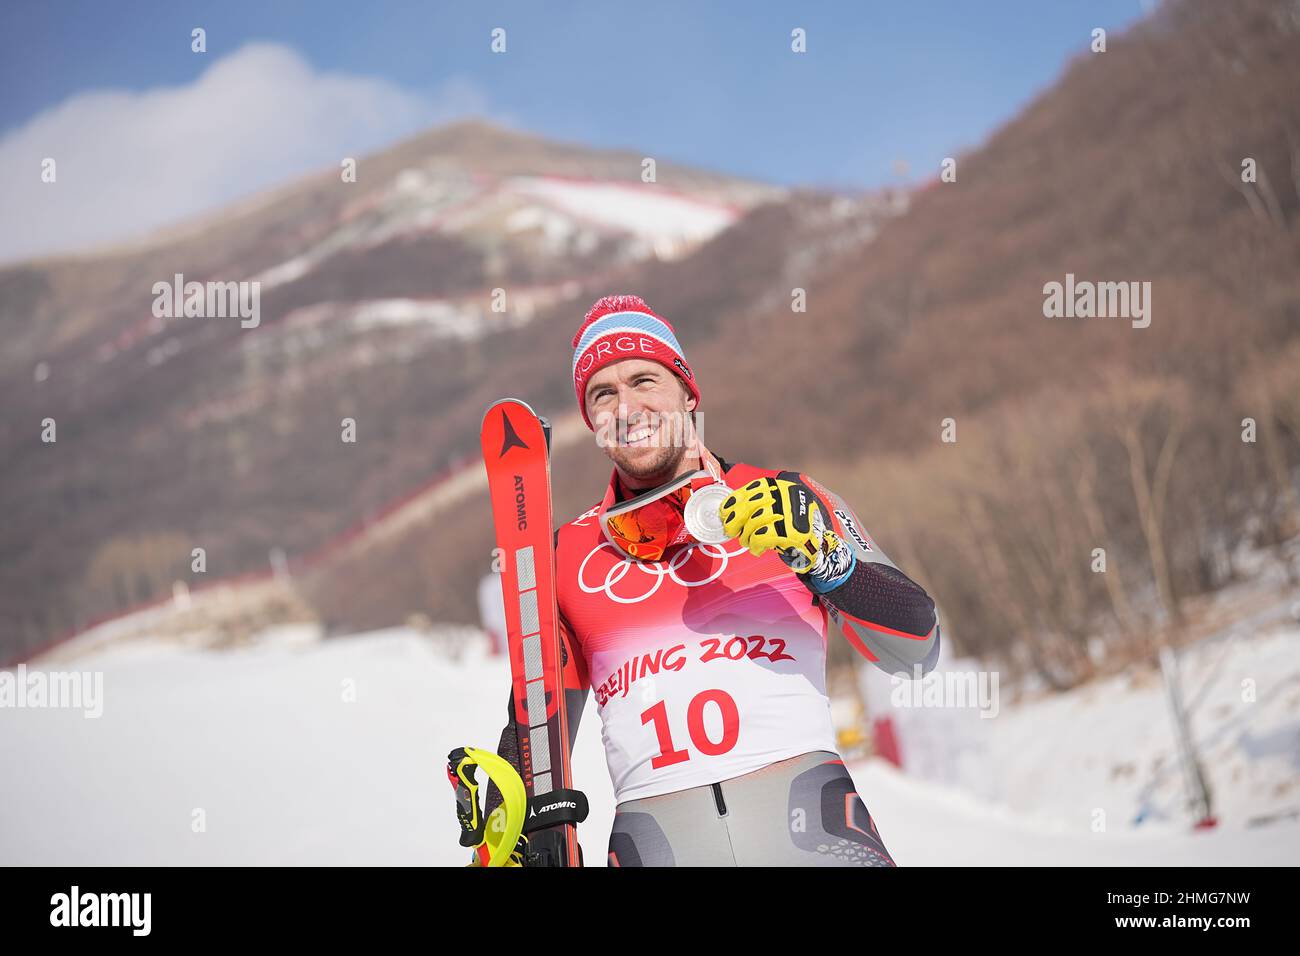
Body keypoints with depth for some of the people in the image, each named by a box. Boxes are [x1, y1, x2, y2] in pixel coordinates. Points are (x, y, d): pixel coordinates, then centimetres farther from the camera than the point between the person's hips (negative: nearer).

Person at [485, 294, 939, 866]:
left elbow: (918, 648, 8)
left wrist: (823, 555, -6)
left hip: (807, 819, -2)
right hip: (655, 838, 2)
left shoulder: (780, 502, 13)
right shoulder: (567, 557, 20)